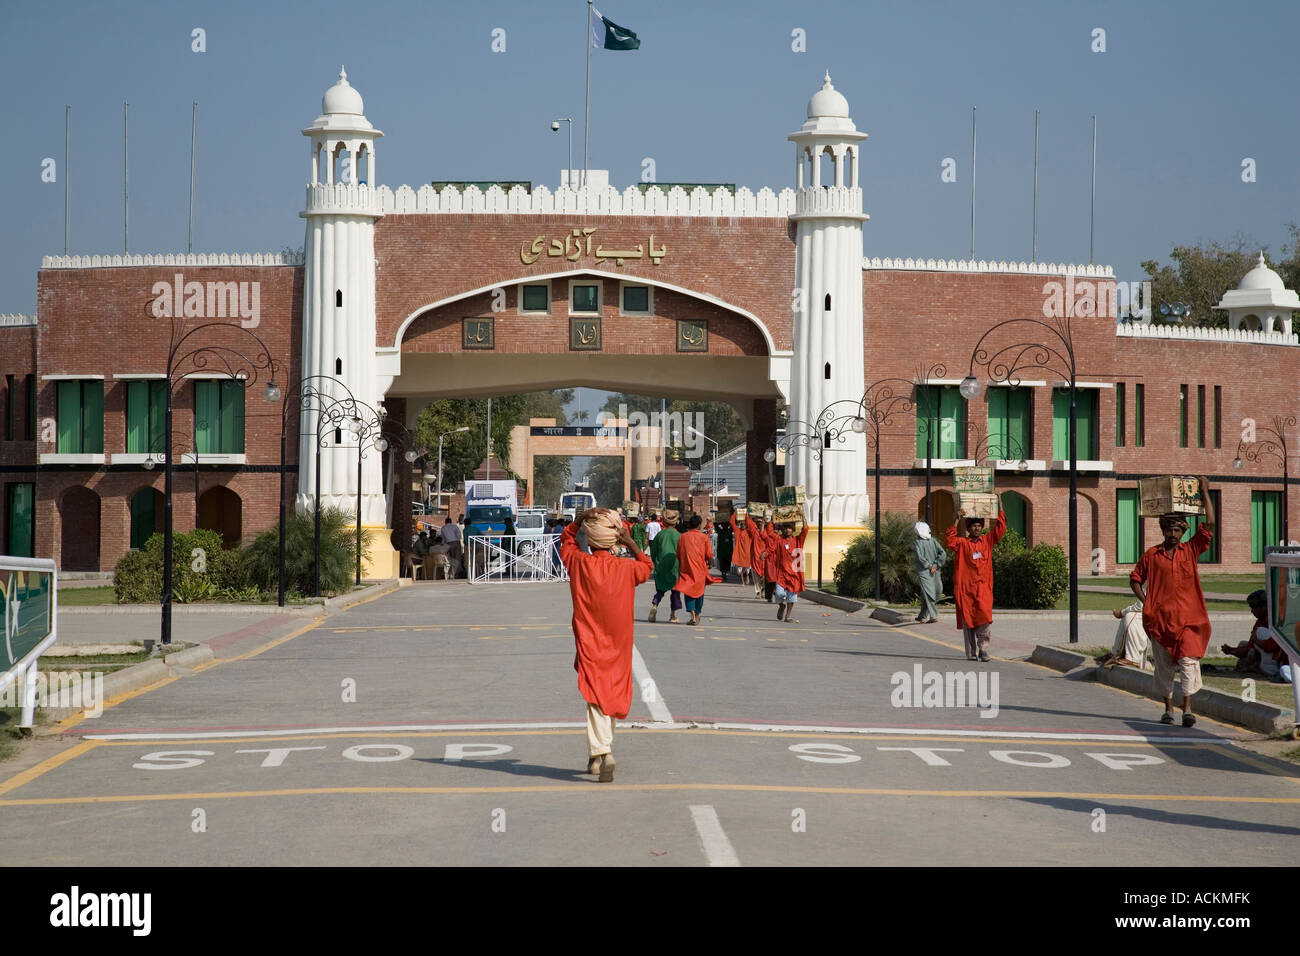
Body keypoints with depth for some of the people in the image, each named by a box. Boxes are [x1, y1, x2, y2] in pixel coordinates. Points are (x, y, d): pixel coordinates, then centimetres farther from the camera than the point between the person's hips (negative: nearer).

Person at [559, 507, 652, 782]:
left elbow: (566, 541, 14)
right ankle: (597, 757, 26)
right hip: (617, 646, 2)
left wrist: (578, 520, 4)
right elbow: (646, 567, 17)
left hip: (589, 644, -2)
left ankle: (602, 752, -29)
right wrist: (630, 543, 9)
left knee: (595, 698, -8)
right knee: (612, 698, 15)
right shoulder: (626, 568, -6)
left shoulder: (578, 563, -7)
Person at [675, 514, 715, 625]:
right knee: (699, 591, 16)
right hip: (700, 569, -1)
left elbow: (678, 555, 4)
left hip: (686, 569, 1)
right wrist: (709, 562, 13)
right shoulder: (704, 537, -6)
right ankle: (697, 615, 26)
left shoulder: (682, 537, 0)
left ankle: (692, 615, -16)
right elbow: (709, 555, -8)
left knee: (688, 591, 3)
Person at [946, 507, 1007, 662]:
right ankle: (971, 653, 9)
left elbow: (1000, 528, 6)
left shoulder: (987, 541, 12)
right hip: (966, 587, -1)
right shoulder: (962, 543, 4)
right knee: (968, 620, 2)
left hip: (983, 588, 1)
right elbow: (951, 541, -15)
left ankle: (983, 650, -8)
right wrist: (958, 520, -16)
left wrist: (1000, 505, 3)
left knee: (984, 619, -12)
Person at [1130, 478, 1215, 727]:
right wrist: (1145, 602, 2)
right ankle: (1168, 708, 18)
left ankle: (1187, 709, -14)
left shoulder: (1191, 550, 6)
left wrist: (1205, 492, 0)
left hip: (1188, 618, -1)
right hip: (1159, 619, 1)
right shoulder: (1151, 555, 6)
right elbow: (1135, 578, 15)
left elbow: (1209, 524, 0)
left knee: (1189, 661, -14)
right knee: (1163, 665, 7)